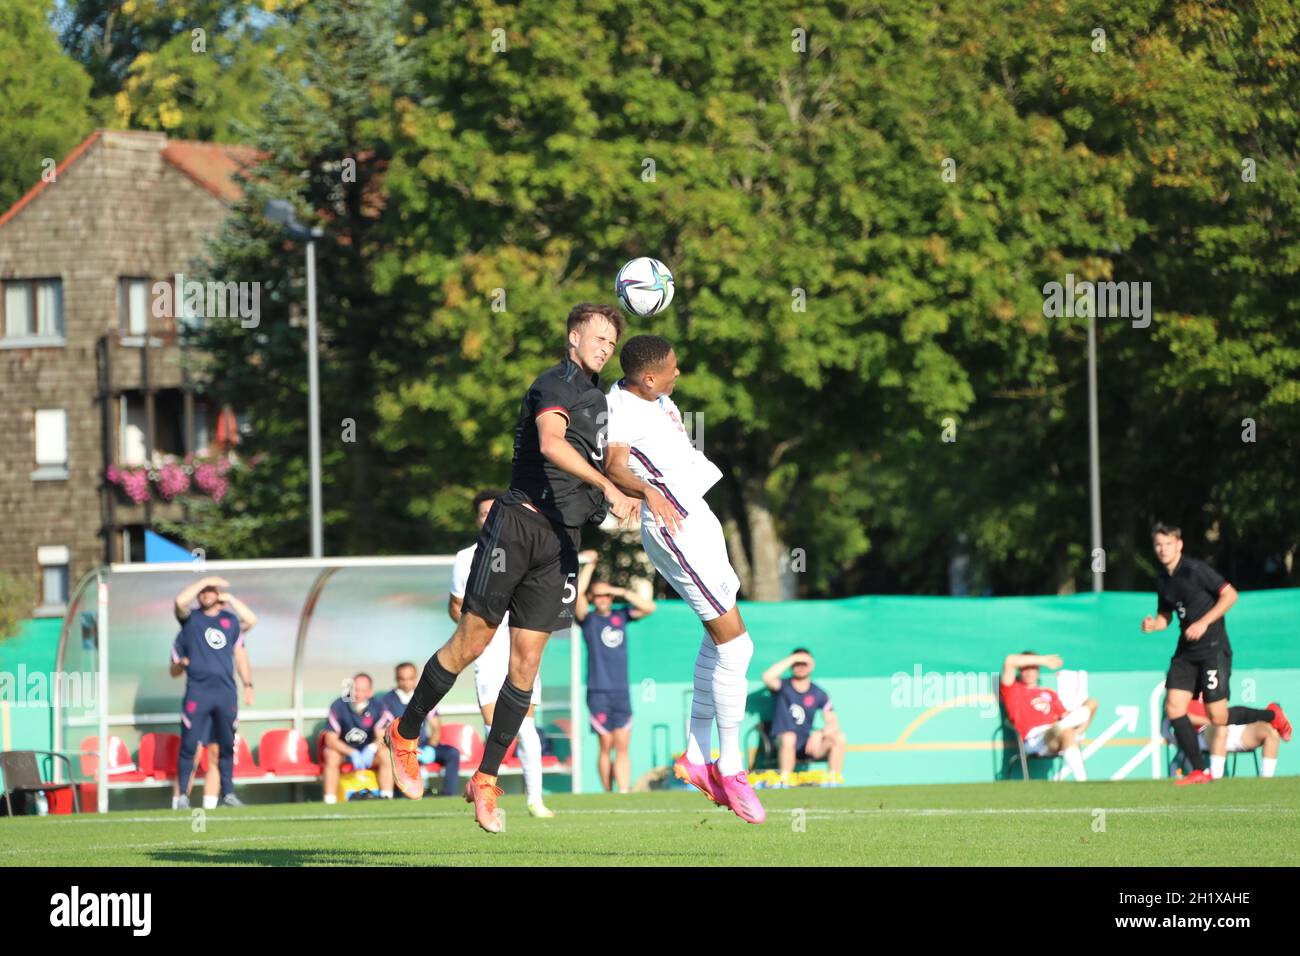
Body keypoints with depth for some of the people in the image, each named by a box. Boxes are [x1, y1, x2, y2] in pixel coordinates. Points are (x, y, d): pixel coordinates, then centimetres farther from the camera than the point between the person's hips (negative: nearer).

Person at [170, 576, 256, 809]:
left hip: (226, 691, 3)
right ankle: (182, 796, -4)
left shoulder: (231, 620, 15)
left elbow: (240, 654, 18)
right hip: (197, 691, -3)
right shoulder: (190, 619, 7)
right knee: (189, 744, -7)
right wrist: (205, 581, -8)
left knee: (226, 746, 7)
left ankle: (228, 794, 13)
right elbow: (180, 602, -14)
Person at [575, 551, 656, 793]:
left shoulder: (621, 616, 13)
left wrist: (623, 592, -1)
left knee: (622, 747, -4)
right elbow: (578, 594, -12)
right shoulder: (588, 619, 3)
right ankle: (608, 794, 7)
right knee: (606, 746, 0)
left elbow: (649, 607, 6)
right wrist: (589, 565, -8)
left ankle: (624, 793, -10)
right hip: (598, 692, -3)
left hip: (621, 691, 3)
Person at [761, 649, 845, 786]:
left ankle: (834, 781, -18)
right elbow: (767, 678, -23)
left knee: (839, 738, -18)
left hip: (806, 745, 3)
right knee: (789, 737, -38)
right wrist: (792, 659, -16)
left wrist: (819, 734, -21)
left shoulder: (819, 694, 7)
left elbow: (833, 722, 1)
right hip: (782, 744, -3)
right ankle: (784, 783, -33)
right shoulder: (783, 687, 0)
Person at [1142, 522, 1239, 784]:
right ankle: (1199, 770, 1)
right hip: (1186, 650, 7)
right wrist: (1153, 624, -3)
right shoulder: (1162, 577, 10)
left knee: (1216, 715, -9)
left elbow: (1230, 595, -12)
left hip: (1213, 647, -7)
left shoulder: (1195, 570, -12)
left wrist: (1204, 623, -17)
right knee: (1173, 707, -4)